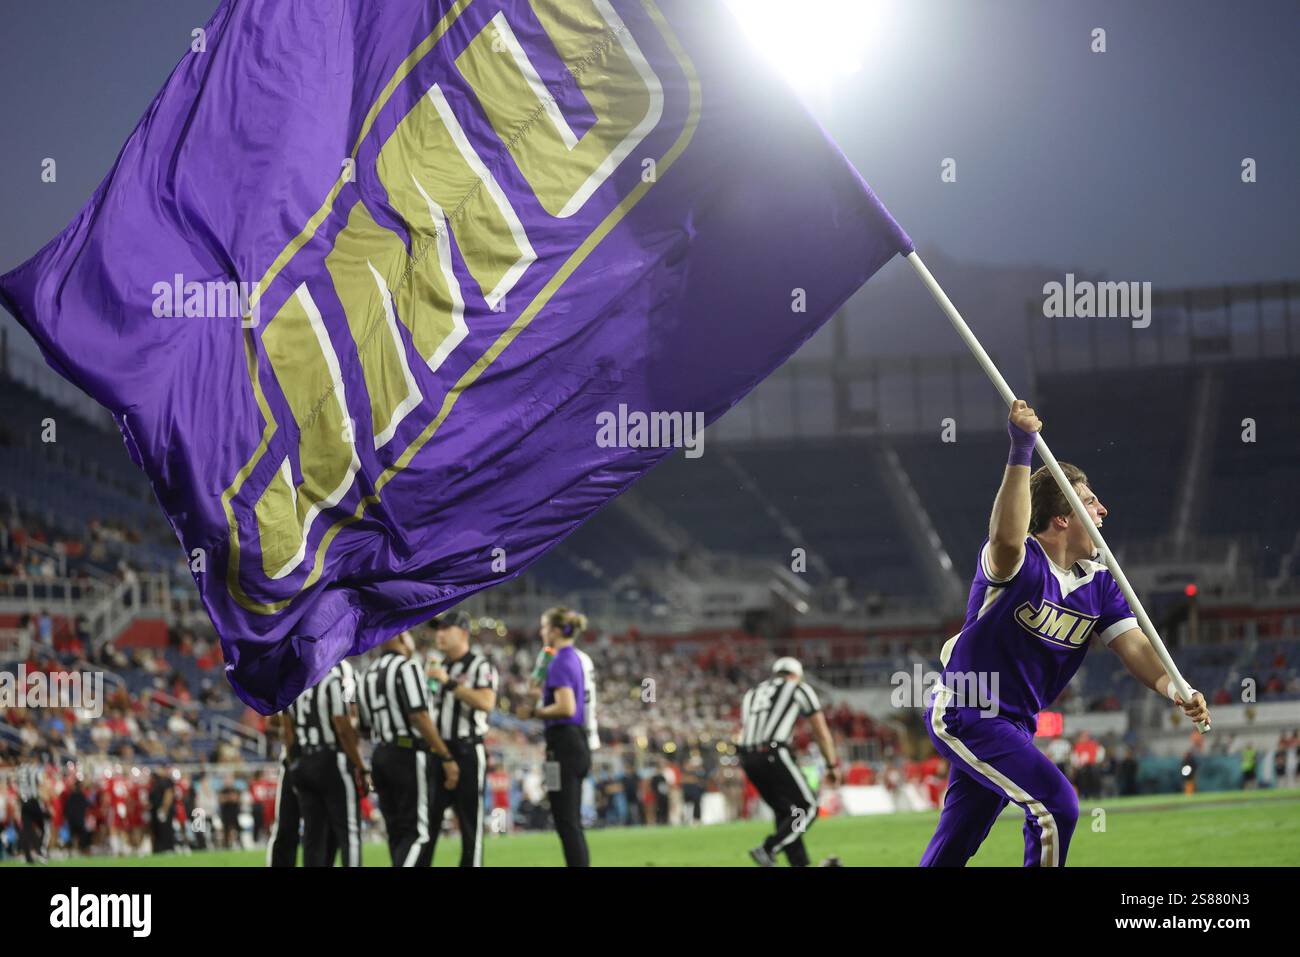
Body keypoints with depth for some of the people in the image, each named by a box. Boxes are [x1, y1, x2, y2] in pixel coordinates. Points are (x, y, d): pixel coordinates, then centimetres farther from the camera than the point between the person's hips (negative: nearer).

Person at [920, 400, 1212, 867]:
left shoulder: (1098, 582, 3)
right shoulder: (1020, 562, -20)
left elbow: (1133, 645, -6)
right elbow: (1007, 537, -45)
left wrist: (1172, 688, -27)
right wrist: (1021, 452, -49)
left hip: (1014, 724, 8)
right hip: (964, 714, -8)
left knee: (955, 843, 15)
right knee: (1056, 805, -19)